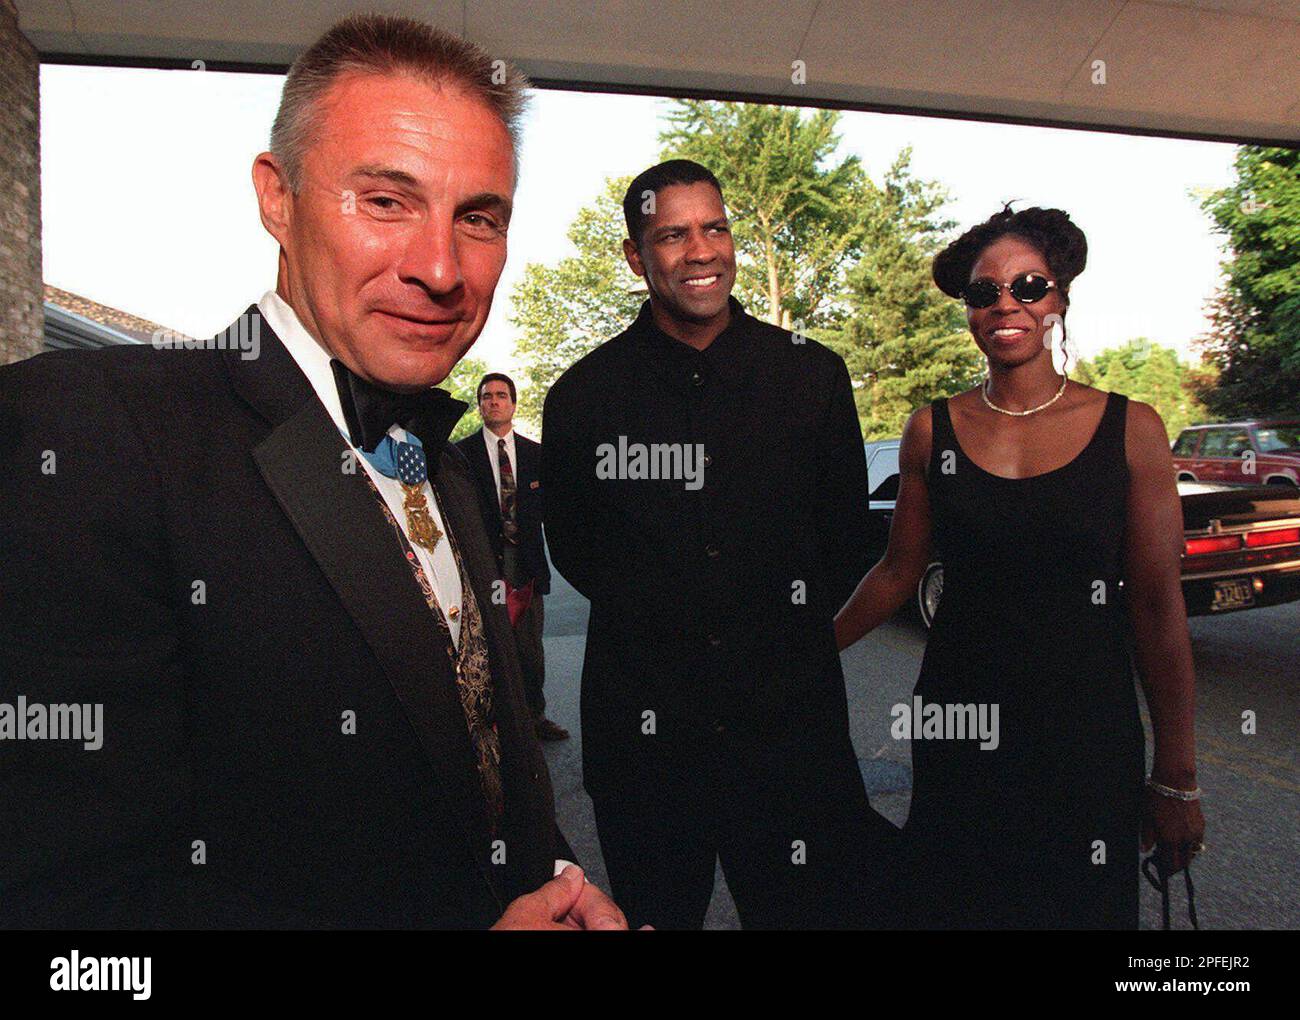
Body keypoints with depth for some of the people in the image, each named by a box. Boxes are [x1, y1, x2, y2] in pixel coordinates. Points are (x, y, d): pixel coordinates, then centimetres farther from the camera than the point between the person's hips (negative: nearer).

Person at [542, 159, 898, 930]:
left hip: (792, 724, 1)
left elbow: (847, 540, 9)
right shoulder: (584, 394, -2)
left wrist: (790, 628, 5)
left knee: (822, 906, 12)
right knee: (656, 911, 19)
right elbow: (572, 549, 9)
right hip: (644, 729, 0)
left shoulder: (815, 375, 1)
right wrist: (657, 618, 4)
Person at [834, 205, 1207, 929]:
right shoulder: (932, 431, -1)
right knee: (955, 903, 15)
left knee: (1083, 904, 14)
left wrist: (1177, 780, -2)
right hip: (960, 725, 2)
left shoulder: (1131, 429, -6)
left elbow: (1158, 608, -5)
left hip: (1088, 730, -1)